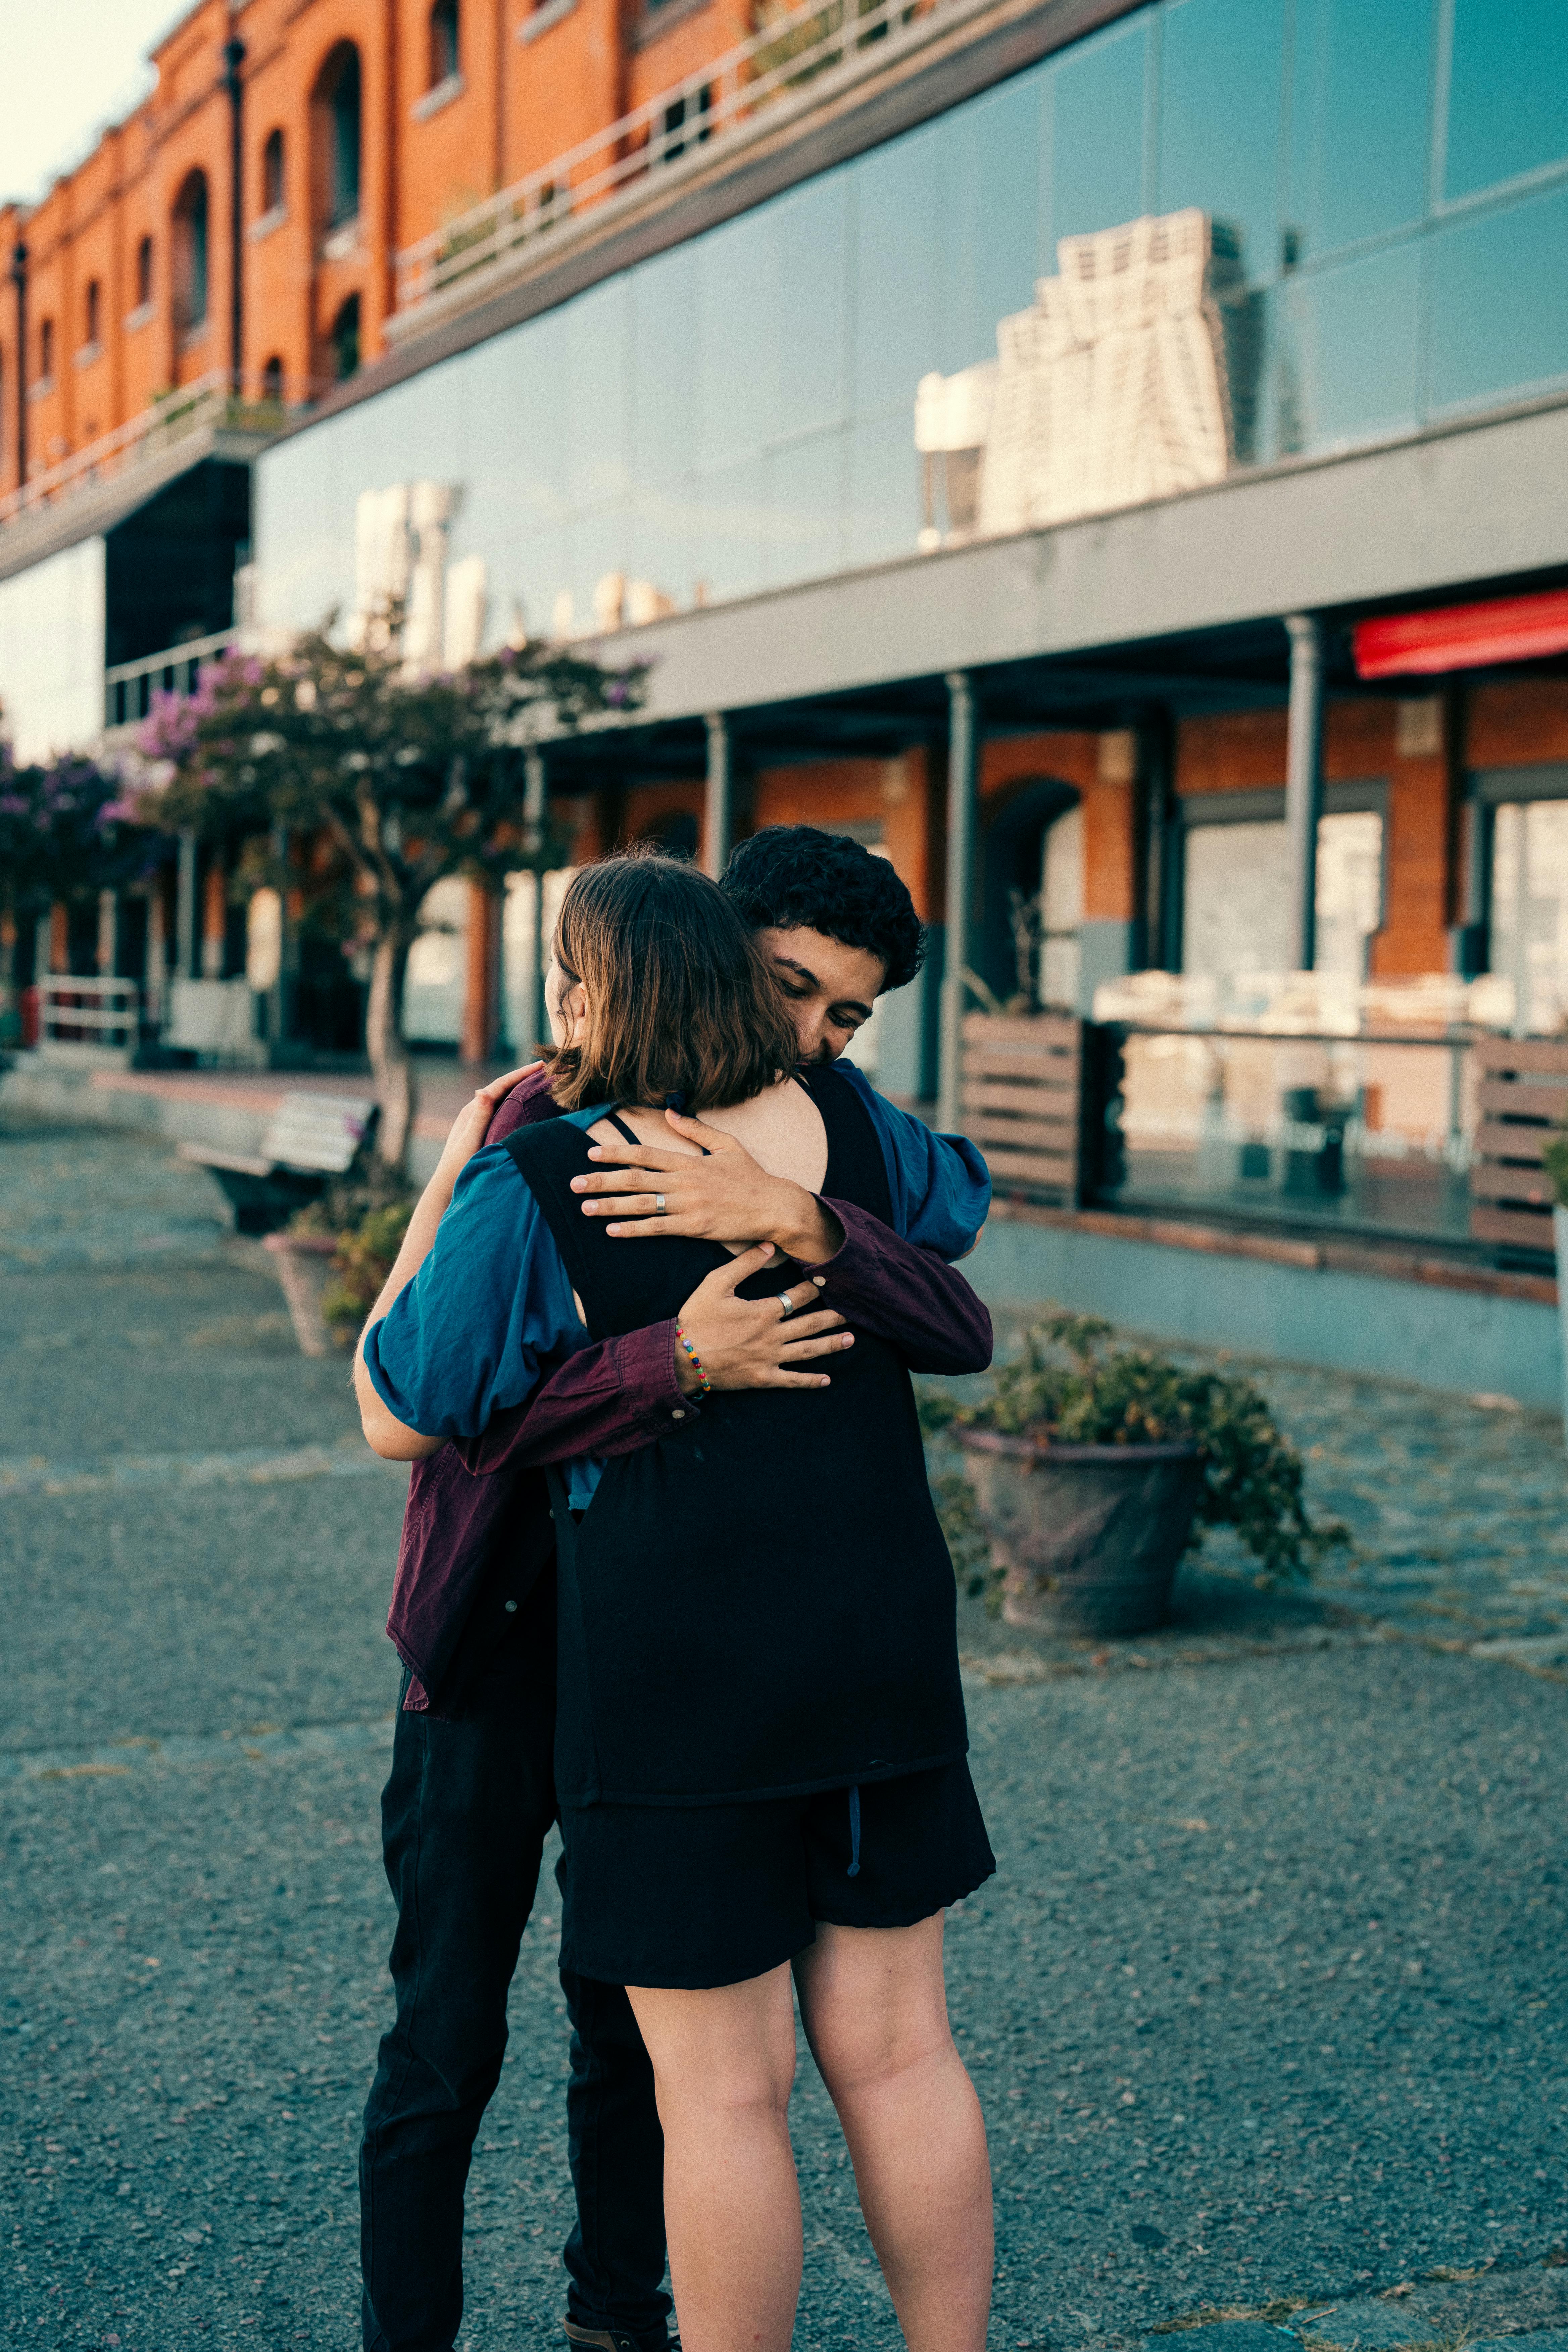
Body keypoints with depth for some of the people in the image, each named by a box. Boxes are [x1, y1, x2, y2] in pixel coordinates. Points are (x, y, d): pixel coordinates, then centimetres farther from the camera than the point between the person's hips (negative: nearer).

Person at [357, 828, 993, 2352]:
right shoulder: (534, 1128, -13)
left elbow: (962, 1333, -21)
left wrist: (799, 1223, -39)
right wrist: (681, 1361, -36)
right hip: (500, 1643, -3)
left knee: (637, 2027, 16)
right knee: (447, 2042, 5)